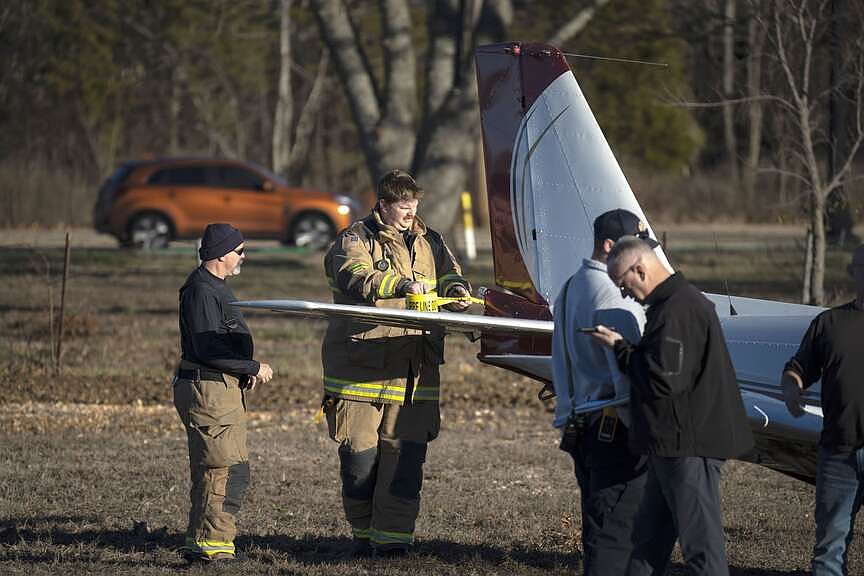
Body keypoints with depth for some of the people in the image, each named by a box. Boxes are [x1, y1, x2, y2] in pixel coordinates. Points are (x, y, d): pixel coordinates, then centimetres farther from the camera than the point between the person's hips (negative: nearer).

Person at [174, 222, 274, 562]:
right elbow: (208, 349, -21)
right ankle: (212, 543, -9)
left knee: (209, 470, 13)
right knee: (229, 470, -11)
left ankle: (200, 544, 17)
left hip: (219, 391, 11)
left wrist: (245, 371, 9)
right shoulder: (202, 291, -15)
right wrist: (253, 368, -14)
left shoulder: (214, 288, 19)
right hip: (209, 391, -11)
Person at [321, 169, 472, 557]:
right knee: (360, 455, 0)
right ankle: (364, 534, 14)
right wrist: (404, 286, -28)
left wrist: (456, 290, -1)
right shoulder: (354, 241, 0)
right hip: (360, 362, -4)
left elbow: (449, 274, 24)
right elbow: (356, 279, -18)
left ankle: (392, 536, -4)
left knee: (405, 453, -6)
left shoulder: (428, 242, 17)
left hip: (412, 372, 4)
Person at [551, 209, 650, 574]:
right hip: (614, 428, -10)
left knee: (598, 528, 15)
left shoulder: (571, 289, 15)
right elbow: (627, 376, -21)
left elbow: (561, 362, 22)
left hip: (579, 423, 10)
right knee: (616, 532, -9)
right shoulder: (612, 298, -16)